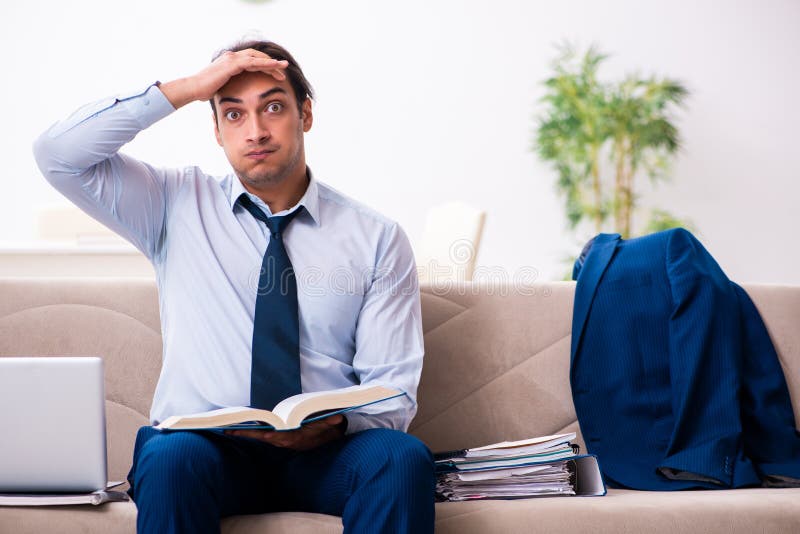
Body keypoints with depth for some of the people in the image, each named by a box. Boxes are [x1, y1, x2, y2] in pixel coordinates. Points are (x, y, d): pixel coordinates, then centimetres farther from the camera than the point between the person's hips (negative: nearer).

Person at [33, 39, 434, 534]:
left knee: (403, 456, -31)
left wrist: (334, 425, -21)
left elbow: (393, 391, 2)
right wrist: (187, 89, -6)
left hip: (323, 455, 1)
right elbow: (58, 154, -2)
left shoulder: (377, 238, 6)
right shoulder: (176, 206, 10)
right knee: (170, 454, -35)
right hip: (204, 443, 0)